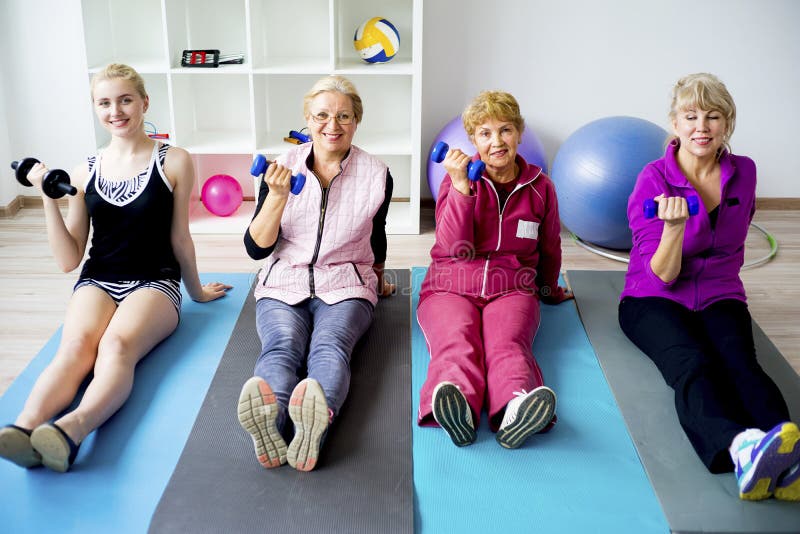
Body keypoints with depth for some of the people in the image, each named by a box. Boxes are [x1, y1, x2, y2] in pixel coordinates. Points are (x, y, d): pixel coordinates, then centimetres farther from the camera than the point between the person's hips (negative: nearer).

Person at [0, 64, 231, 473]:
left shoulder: (173, 162, 0)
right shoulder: (84, 173, 9)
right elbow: (68, 260, 7)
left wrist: (196, 290, 19)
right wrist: (49, 199, -3)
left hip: (154, 282, -2)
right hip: (97, 282, 3)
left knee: (117, 345, -34)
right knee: (76, 346, -30)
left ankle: (72, 429, -58)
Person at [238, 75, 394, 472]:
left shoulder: (376, 174, 4)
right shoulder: (283, 168, 4)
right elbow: (256, 249, 0)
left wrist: (378, 279, 34)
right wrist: (278, 196, -13)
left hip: (345, 286, 0)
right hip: (283, 283, 1)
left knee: (329, 347, -35)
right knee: (281, 347, -33)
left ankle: (315, 420, -66)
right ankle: (271, 417, -65)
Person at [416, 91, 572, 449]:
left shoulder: (540, 187, 13)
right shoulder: (457, 179, 8)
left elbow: (550, 249, 27)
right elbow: (455, 248, -6)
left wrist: (550, 292, 37)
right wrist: (461, 185, -14)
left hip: (512, 289, 1)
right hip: (450, 286, 0)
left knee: (508, 344, -33)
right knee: (456, 343, -34)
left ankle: (515, 411, -64)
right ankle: (457, 409, -64)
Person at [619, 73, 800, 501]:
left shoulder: (743, 172, 5)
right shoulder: (654, 180, -8)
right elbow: (662, 275, -13)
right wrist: (674, 227, -28)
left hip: (719, 296, 3)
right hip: (654, 299, -3)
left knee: (741, 363, -30)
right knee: (692, 366, -35)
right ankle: (740, 448, -63)